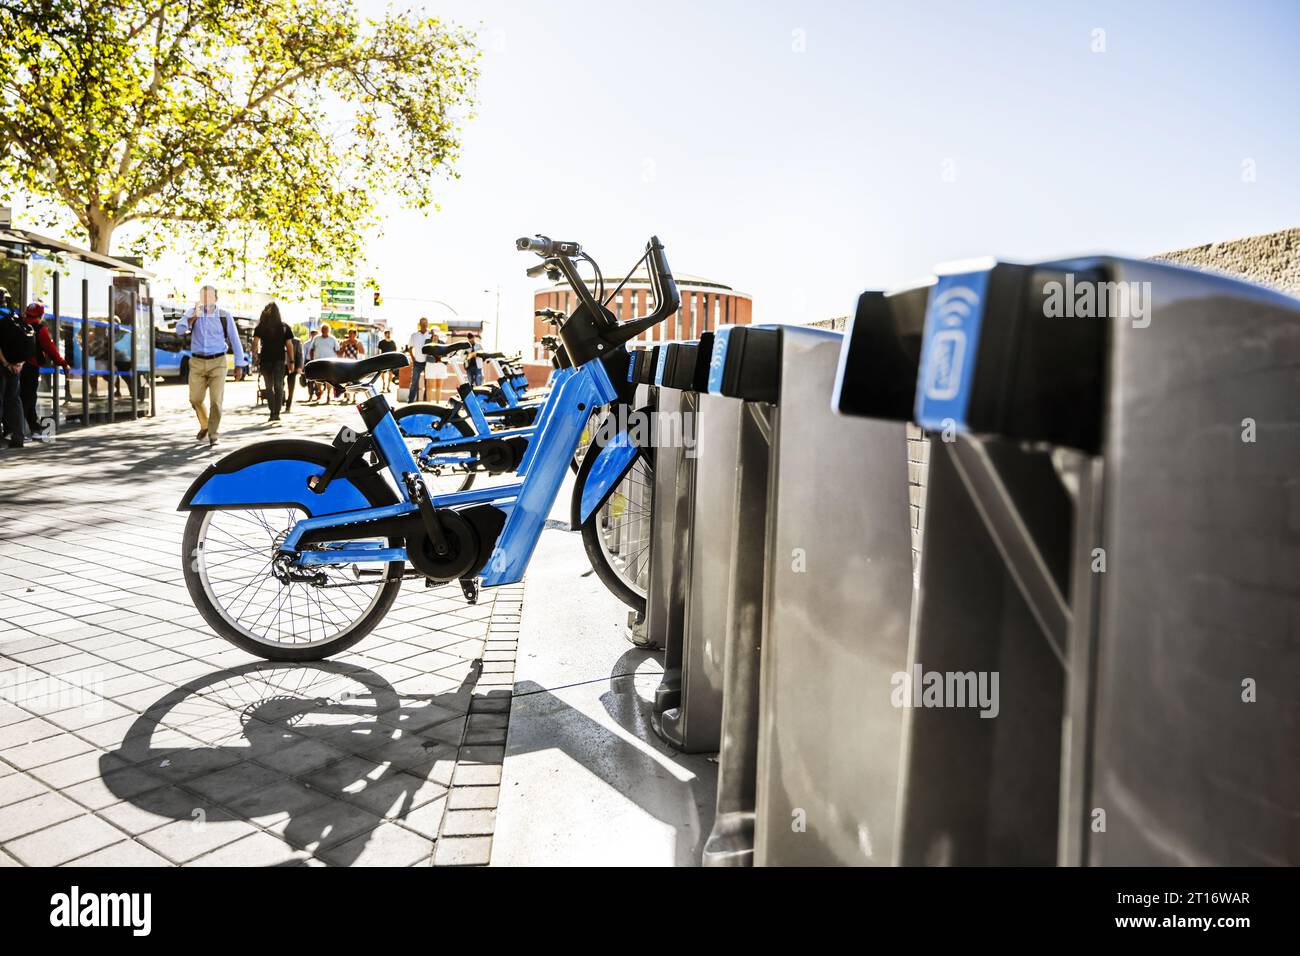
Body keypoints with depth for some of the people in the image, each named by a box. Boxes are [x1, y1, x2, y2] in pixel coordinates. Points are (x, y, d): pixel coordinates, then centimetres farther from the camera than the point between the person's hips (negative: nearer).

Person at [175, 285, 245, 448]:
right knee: (195, 399, 9)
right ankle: (204, 426, 36)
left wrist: (239, 365, 2)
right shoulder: (192, 312, 3)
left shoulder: (225, 316, -1)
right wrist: (194, 316, -26)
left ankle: (213, 435, 3)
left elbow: (235, 341, 3)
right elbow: (179, 330, -11)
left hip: (217, 362, -2)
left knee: (216, 400, -9)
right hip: (197, 362, 2)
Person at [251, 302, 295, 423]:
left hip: (265, 359, 1)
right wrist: (291, 362, 3)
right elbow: (289, 345, 1)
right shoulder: (284, 327, 2)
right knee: (278, 386, -2)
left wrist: (254, 355, 0)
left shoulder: (260, 327, 2)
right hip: (280, 359, -1)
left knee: (269, 387, 13)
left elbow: (255, 343, -8)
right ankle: (276, 413, -15)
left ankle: (273, 412, 14)